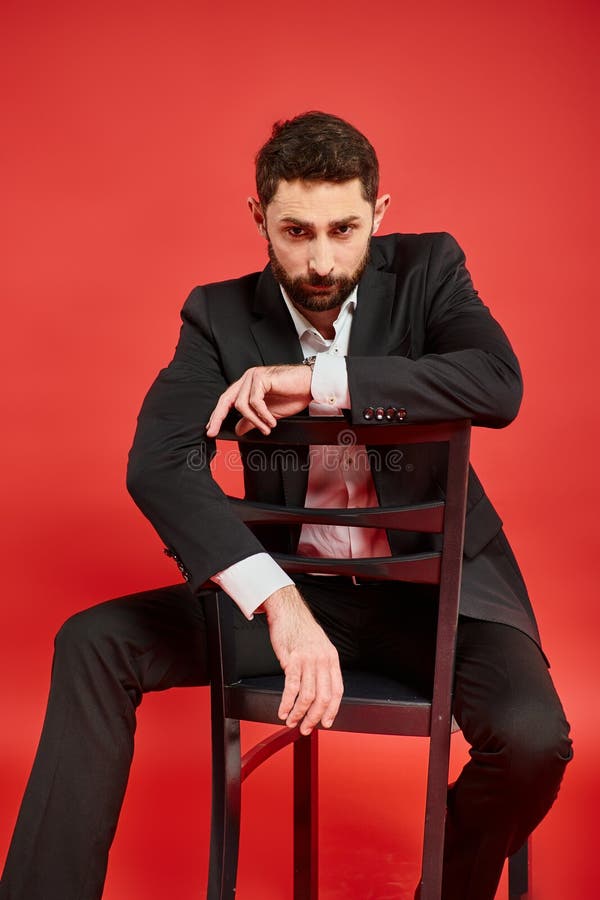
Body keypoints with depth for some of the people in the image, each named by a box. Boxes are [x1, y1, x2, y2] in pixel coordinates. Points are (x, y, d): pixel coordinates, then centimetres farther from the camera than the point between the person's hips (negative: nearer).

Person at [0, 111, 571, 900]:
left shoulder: (428, 270, -6)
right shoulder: (221, 315, -6)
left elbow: (499, 386, -25)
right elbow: (158, 467, -22)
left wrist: (318, 381, -28)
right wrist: (281, 603, -37)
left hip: (436, 584, -1)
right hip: (291, 585, 2)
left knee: (532, 740, -28)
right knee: (94, 645, -13)